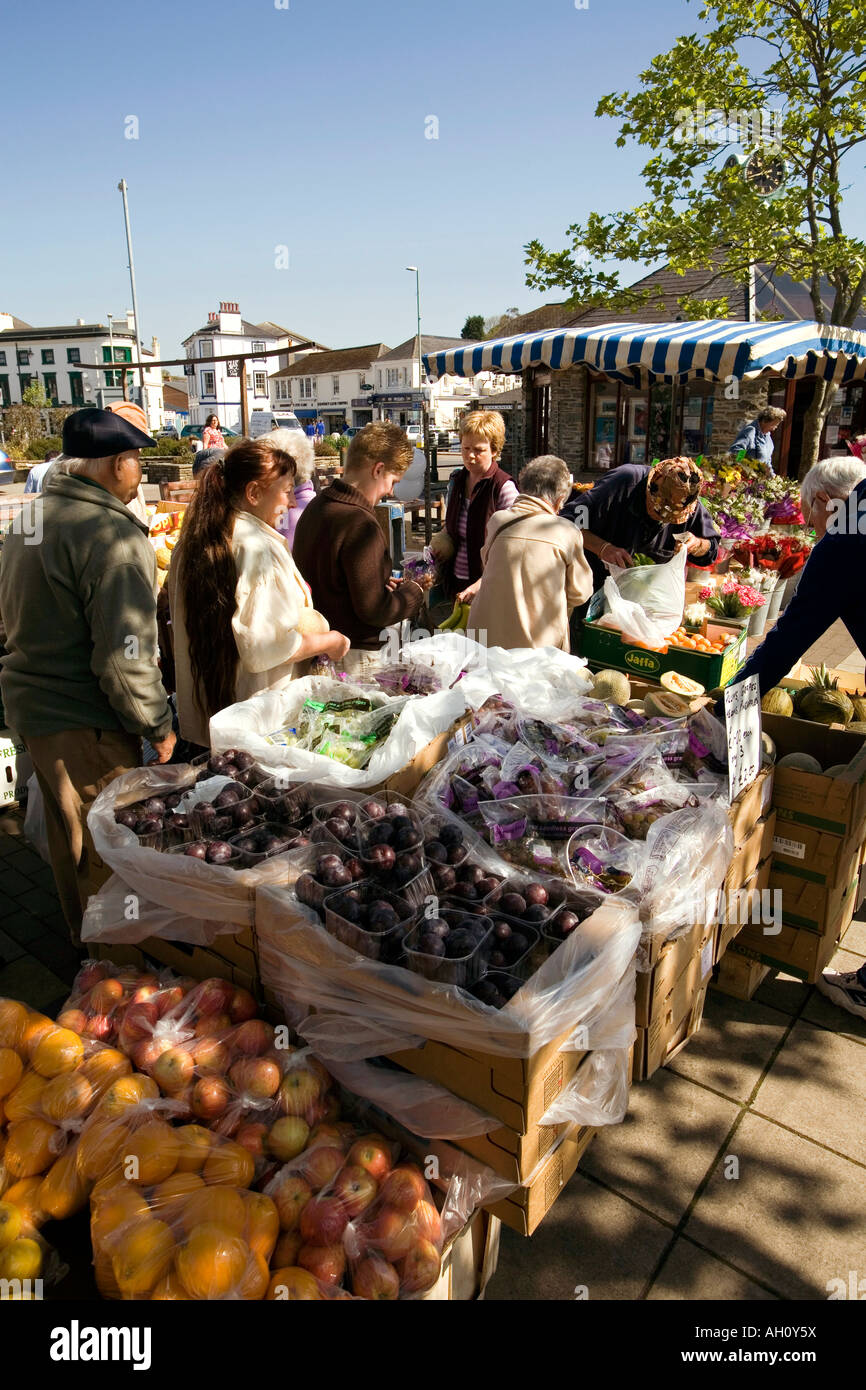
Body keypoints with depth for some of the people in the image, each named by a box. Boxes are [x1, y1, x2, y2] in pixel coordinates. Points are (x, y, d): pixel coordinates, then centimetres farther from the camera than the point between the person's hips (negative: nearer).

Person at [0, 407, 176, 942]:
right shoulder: (112, 536, -23)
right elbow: (124, 657, -27)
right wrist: (158, 726, -13)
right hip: (84, 724, -10)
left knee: (69, 838, 25)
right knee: (103, 857, 8)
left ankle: (85, 938, 45)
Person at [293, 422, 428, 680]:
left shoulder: (315, 507, 7)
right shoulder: (360, 525, -22)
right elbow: (374, 610, -21)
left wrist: (381, 582, 14)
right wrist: (414, 592, -4)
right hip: (352, 657, -9)